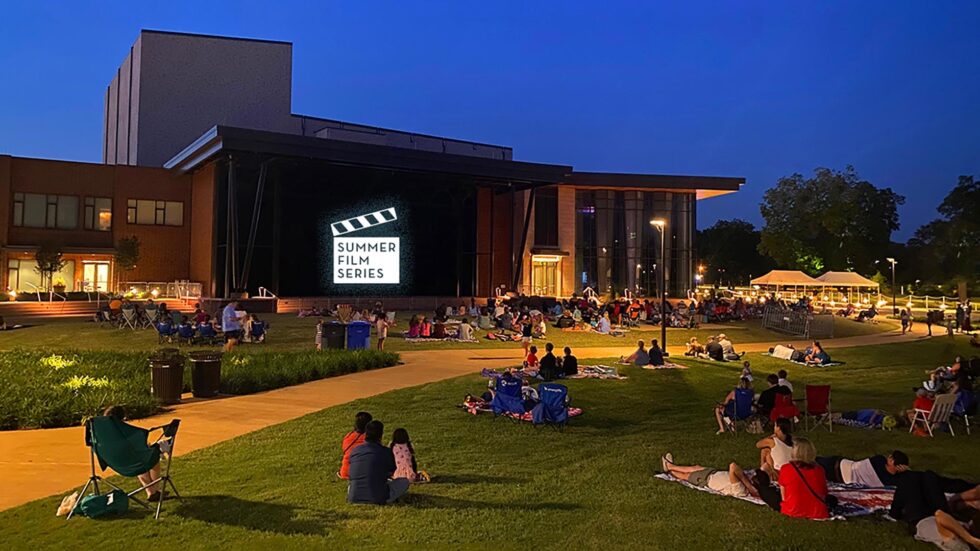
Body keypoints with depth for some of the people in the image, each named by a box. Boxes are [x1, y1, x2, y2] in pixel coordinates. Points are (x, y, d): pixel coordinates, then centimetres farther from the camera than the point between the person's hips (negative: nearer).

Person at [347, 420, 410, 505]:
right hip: (377, 499, -5)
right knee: (404, 481, 8)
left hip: (354, 499, 5)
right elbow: (392, 472, 13)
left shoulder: (354, 451, 5)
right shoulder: (386, 452, -7)